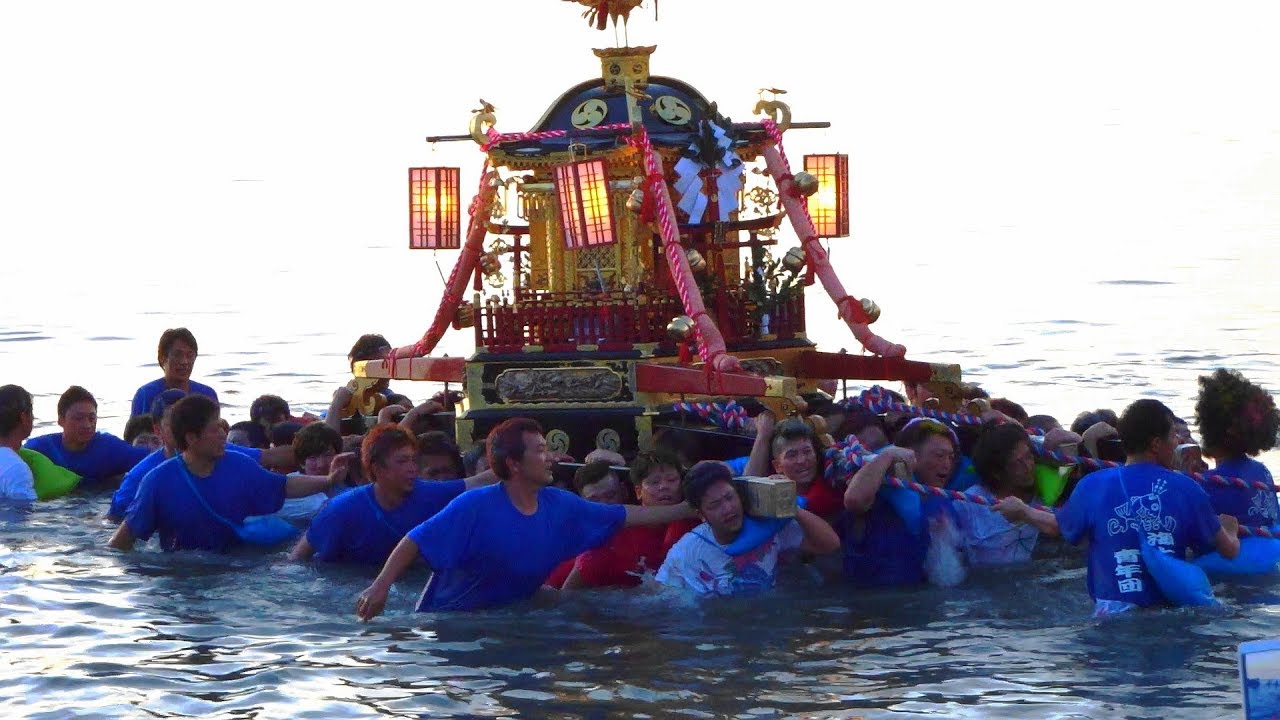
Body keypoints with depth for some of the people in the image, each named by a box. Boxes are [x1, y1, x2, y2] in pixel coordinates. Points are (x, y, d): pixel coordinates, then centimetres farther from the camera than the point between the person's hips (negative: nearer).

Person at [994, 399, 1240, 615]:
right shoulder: (1186, 489, 2)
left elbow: (1057, 526, 23)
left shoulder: (1093, 485, 2)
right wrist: (1230, 528, 38)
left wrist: (1021, 511, 45)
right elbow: (1229, 550, 11)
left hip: (1114, 611, 0)